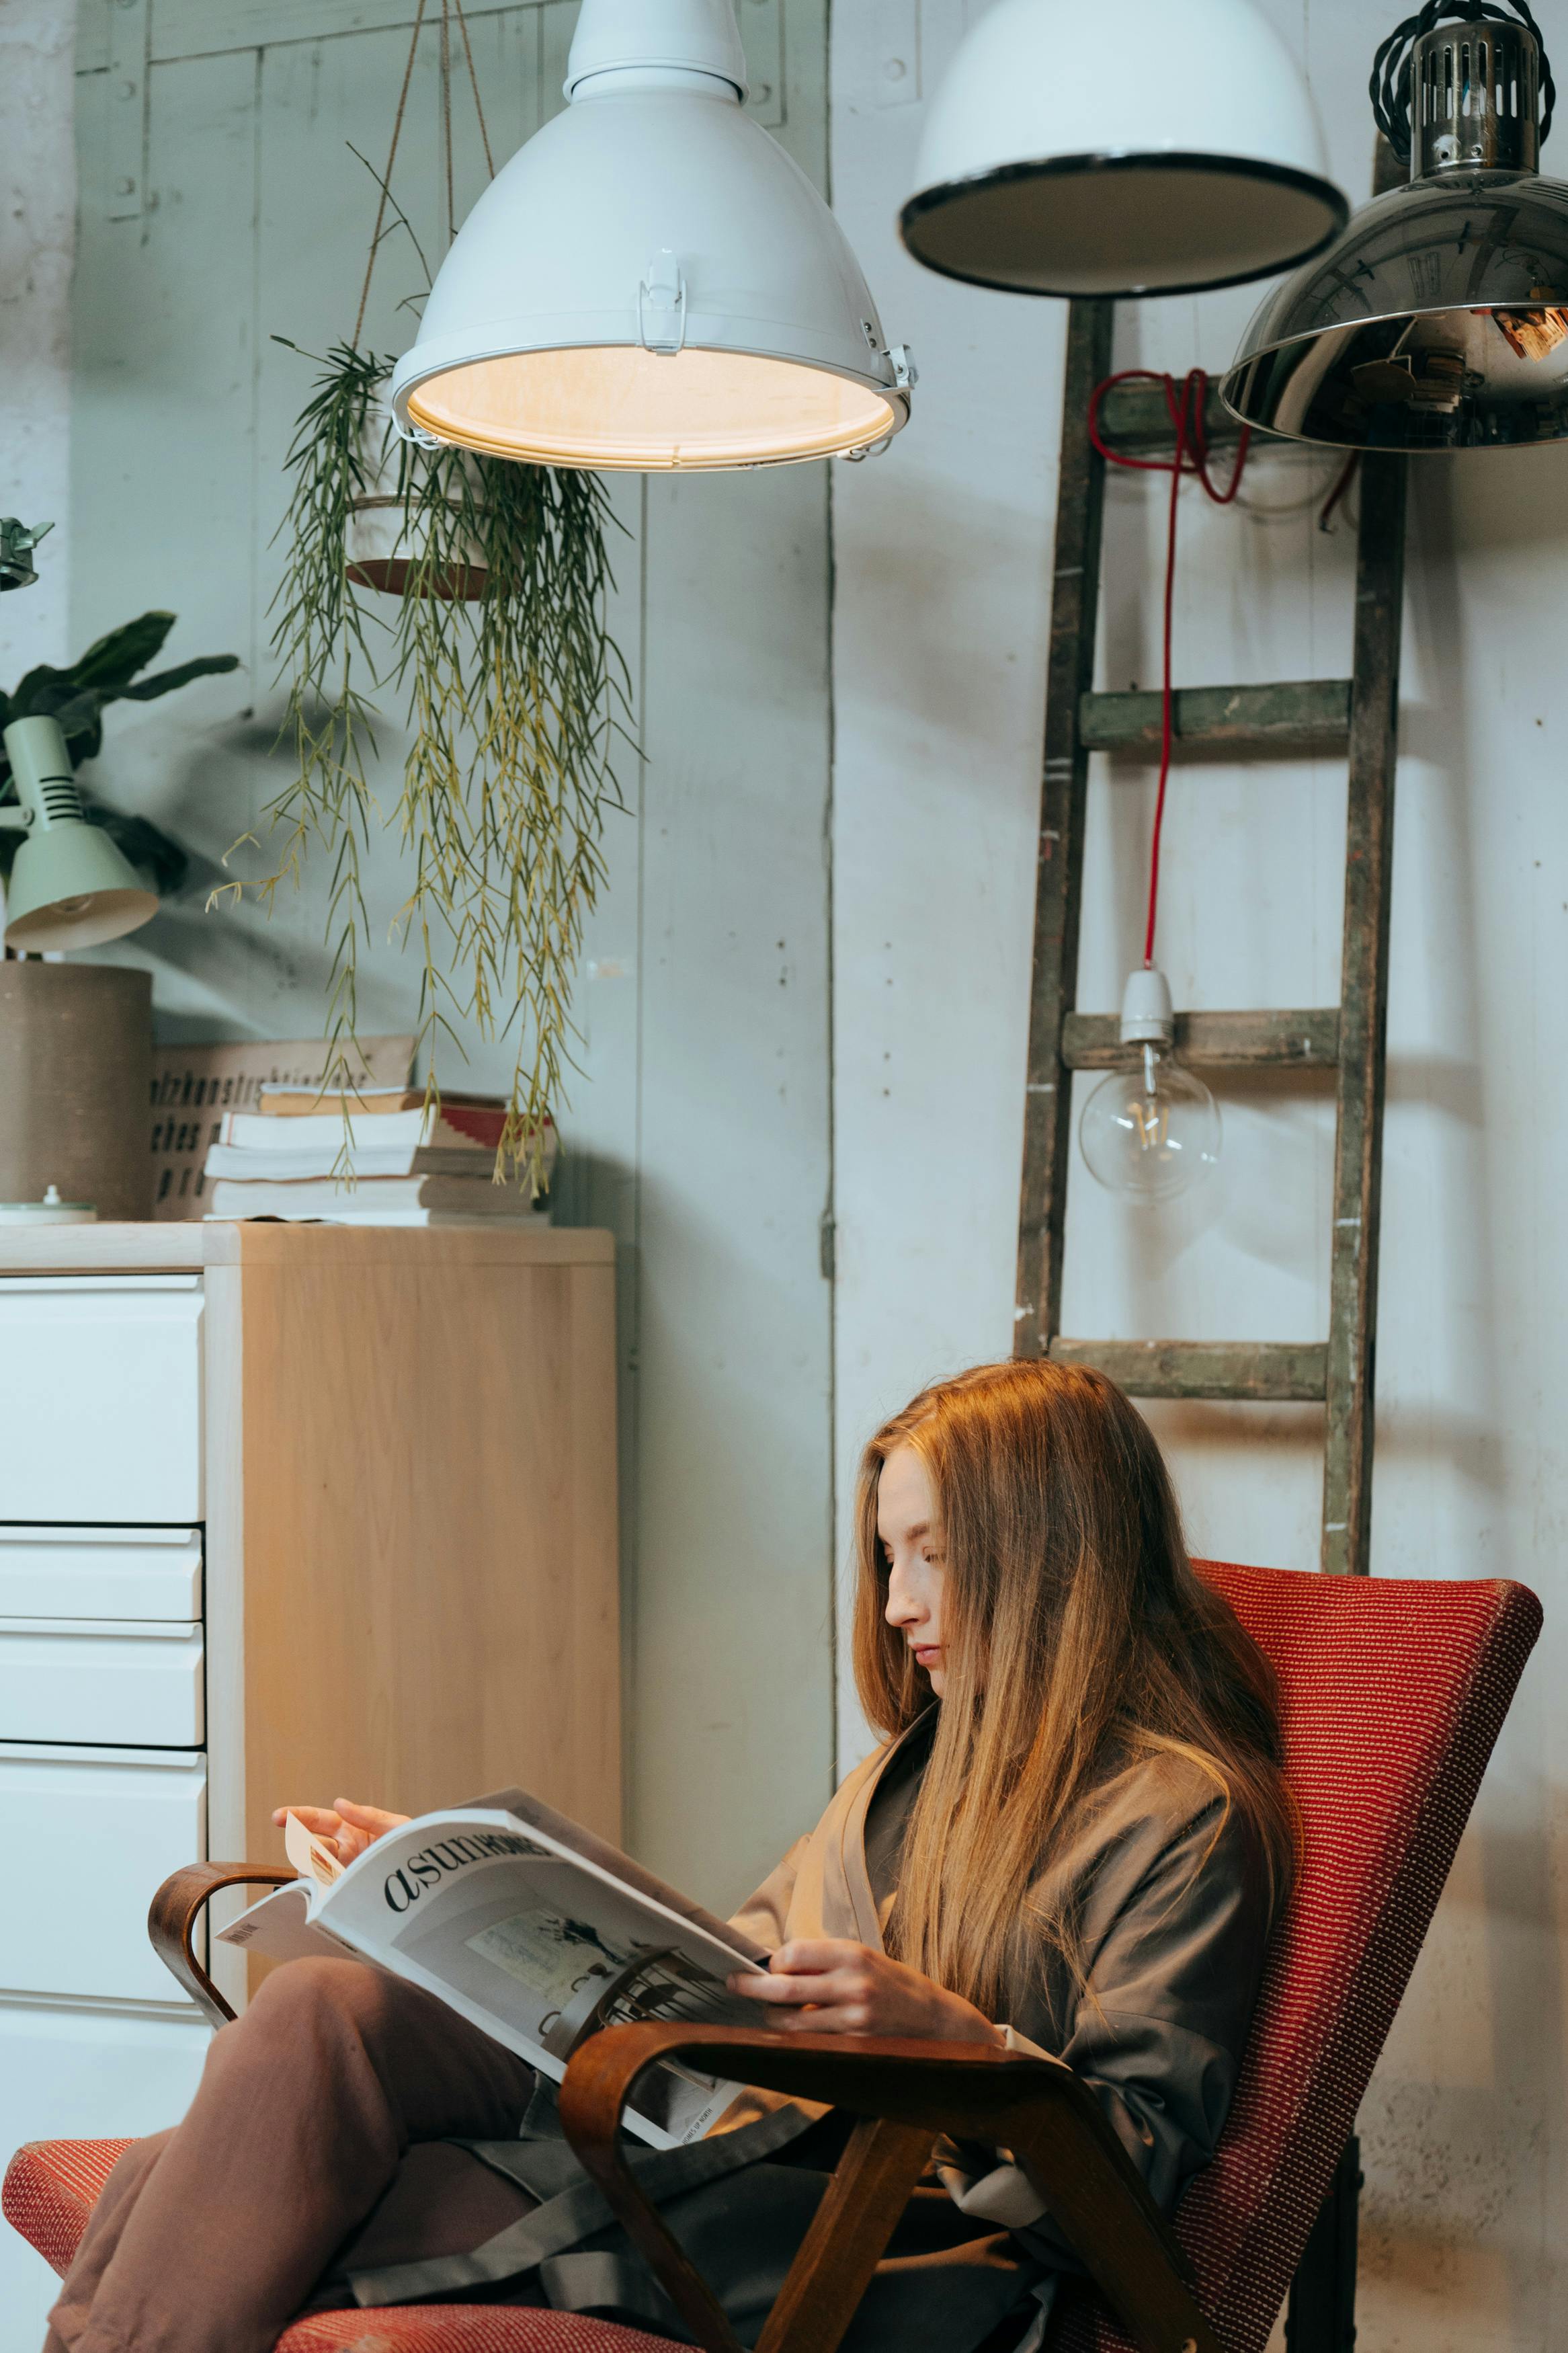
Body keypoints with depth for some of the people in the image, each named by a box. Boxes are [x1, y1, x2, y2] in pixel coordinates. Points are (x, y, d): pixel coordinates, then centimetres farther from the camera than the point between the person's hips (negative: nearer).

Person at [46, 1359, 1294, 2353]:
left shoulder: (1188, 1813, -1)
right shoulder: (933, 1759, 26)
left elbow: (1141, 2158, -8)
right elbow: (738, 1966, 28)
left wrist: (948, 2035, -25)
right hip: (743, 2134, 8)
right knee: (322, 2012, -19)